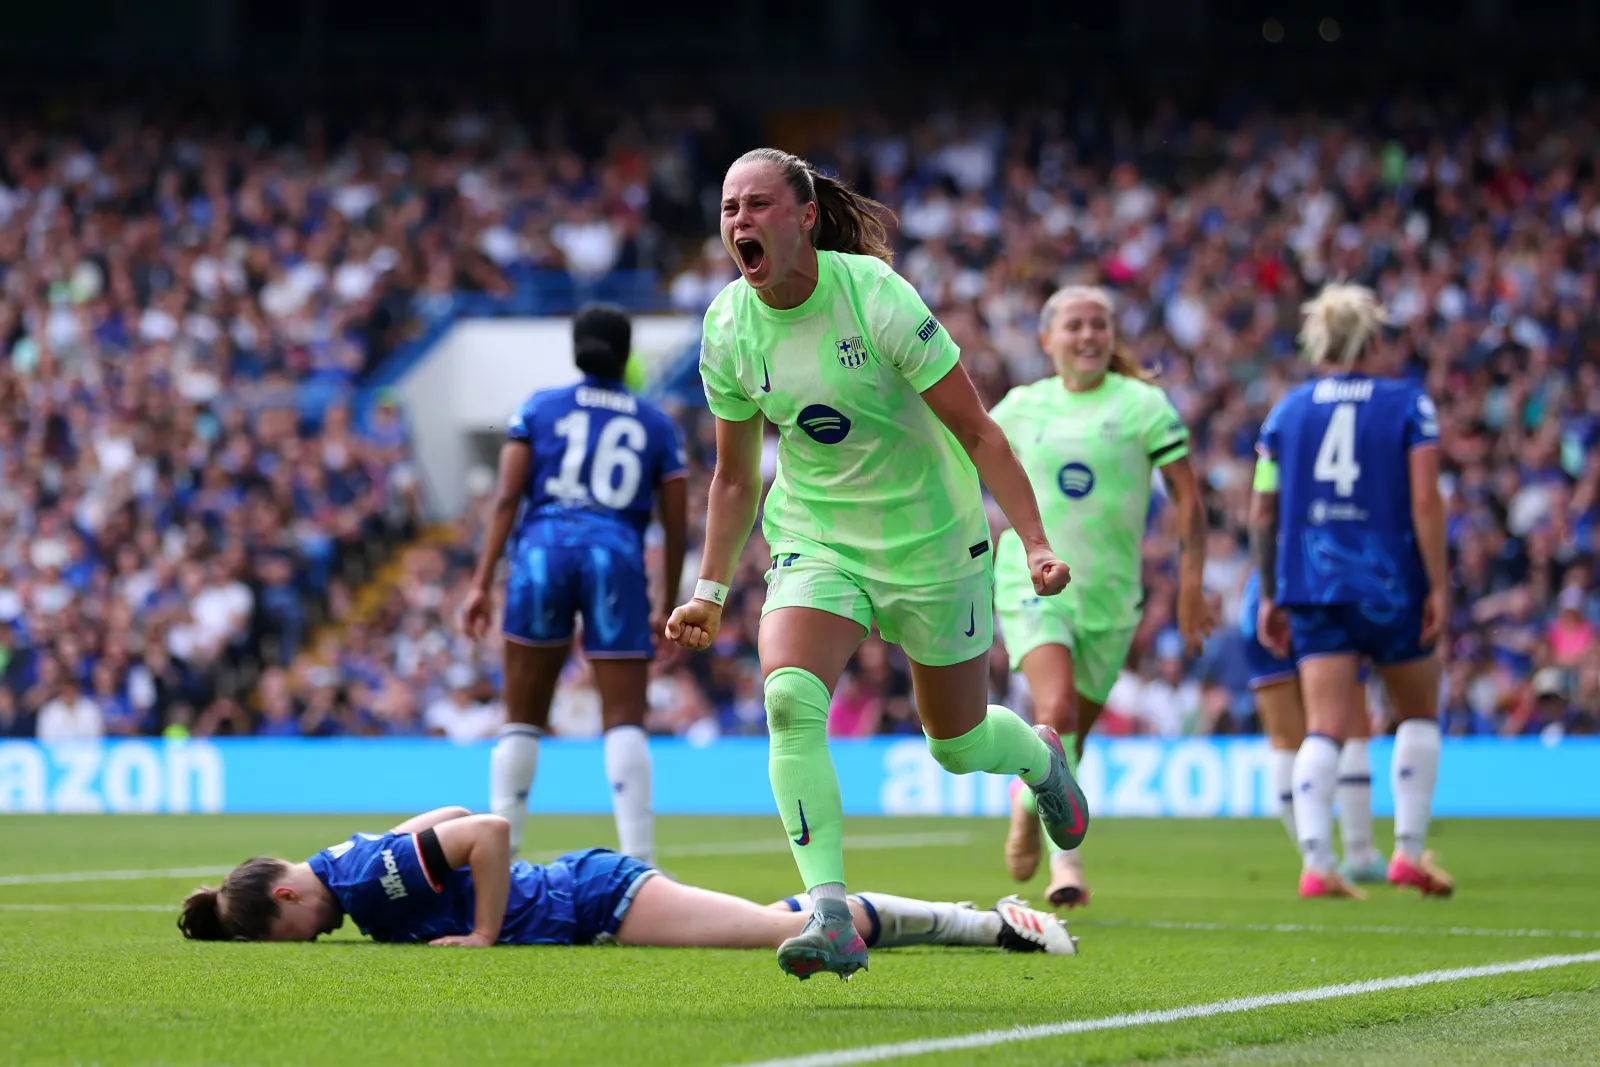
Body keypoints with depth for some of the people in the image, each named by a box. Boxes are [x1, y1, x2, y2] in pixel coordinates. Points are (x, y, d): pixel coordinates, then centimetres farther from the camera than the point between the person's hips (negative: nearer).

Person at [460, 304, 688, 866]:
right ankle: (638, 859, -12)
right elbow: (677, 525, 12)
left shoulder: (538, 408, 13)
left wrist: (482, 582, 1)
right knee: (625, 719, -1)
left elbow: (507, 497, 3)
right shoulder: (657, 425, 15)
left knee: (523, 718, 9)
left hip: (543, 550, 1)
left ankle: (501, 850, 5)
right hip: (616, 557, 0)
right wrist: (668, 607, 20)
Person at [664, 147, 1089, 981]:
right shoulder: (728, 330, -6)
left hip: (929, 543, -3)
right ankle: (831, 918, -26)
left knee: (959, 744, 10)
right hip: (815, 544, 3)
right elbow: (734, 477, 9)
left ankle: (1040, 756, 49)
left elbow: (975, 430, -16)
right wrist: (710, 591, 5)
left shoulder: (875, 296, -20)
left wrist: (1035, 543, -21)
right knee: (789, 696, -25)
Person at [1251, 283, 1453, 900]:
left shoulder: (1287, 409, 9)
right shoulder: (1408, 404, 0)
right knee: (1418, 714, 18)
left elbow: (1263, 512, 8)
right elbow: (1425, 500, -9)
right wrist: (1438, 585, -5)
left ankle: (1316, 863, -17)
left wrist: (1270, 595, 15)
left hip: (1313, 586, 2)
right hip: (1390, 582, -2)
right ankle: (1409, 850, 15)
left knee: (1324, 728, -1)